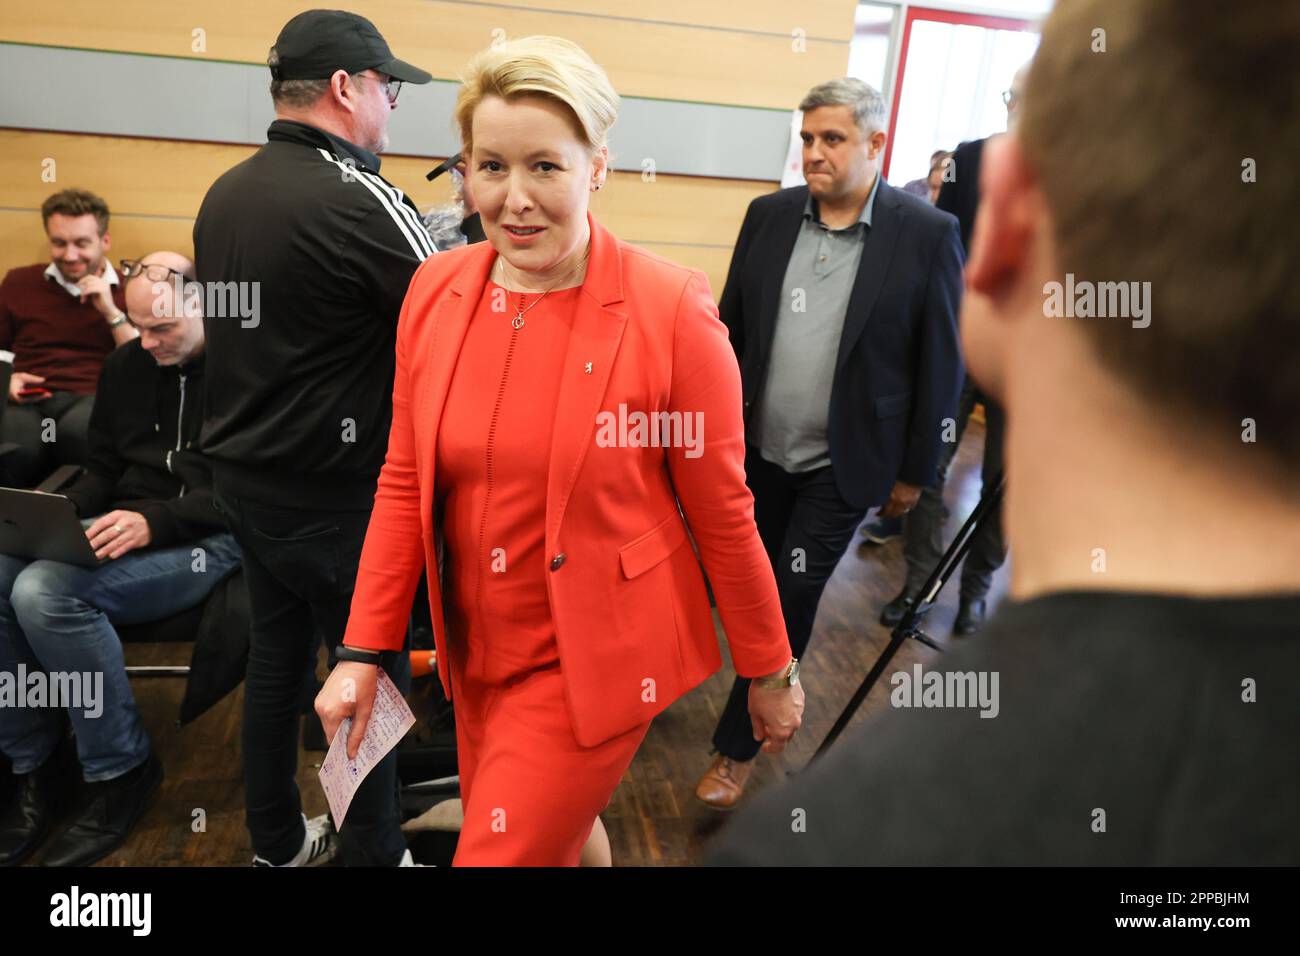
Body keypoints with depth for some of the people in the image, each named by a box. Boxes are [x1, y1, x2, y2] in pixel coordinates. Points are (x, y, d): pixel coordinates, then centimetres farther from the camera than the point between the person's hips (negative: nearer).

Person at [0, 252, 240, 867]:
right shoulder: (124, 366, 14)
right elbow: (103, 472, 20)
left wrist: (155, 520, -25)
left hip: (208, 539, -7)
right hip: (128, 530, 7)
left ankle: (120, 771, -9)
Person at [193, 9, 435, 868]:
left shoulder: (223, 194, 6)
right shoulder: (356, 197, -19)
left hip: (244, 476, 8)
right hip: (335, 494, -8)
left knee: (276, 655, 19)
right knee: (373, 670, 7)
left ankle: (277, 843, 36)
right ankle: (374, 853, 24)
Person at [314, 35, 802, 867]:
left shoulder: (670, 307, -17)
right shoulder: (436, 289, -4)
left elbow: (722, 509, -10)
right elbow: (405, 481, 3)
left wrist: (770, 671, -1)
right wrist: (364, 651, 2)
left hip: (593, 660, -4)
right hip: (475, 649, 5)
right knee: (560, 832, 23)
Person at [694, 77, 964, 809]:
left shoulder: (928, 233, -9)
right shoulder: (769, 215, 1)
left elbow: (941, 361, -5)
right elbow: (730, 326, 7)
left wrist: (915, 470, -3)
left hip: (842, 463, -3)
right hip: (758, 448, 4)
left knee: (792, 598, 2)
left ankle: (739, 744, 21)